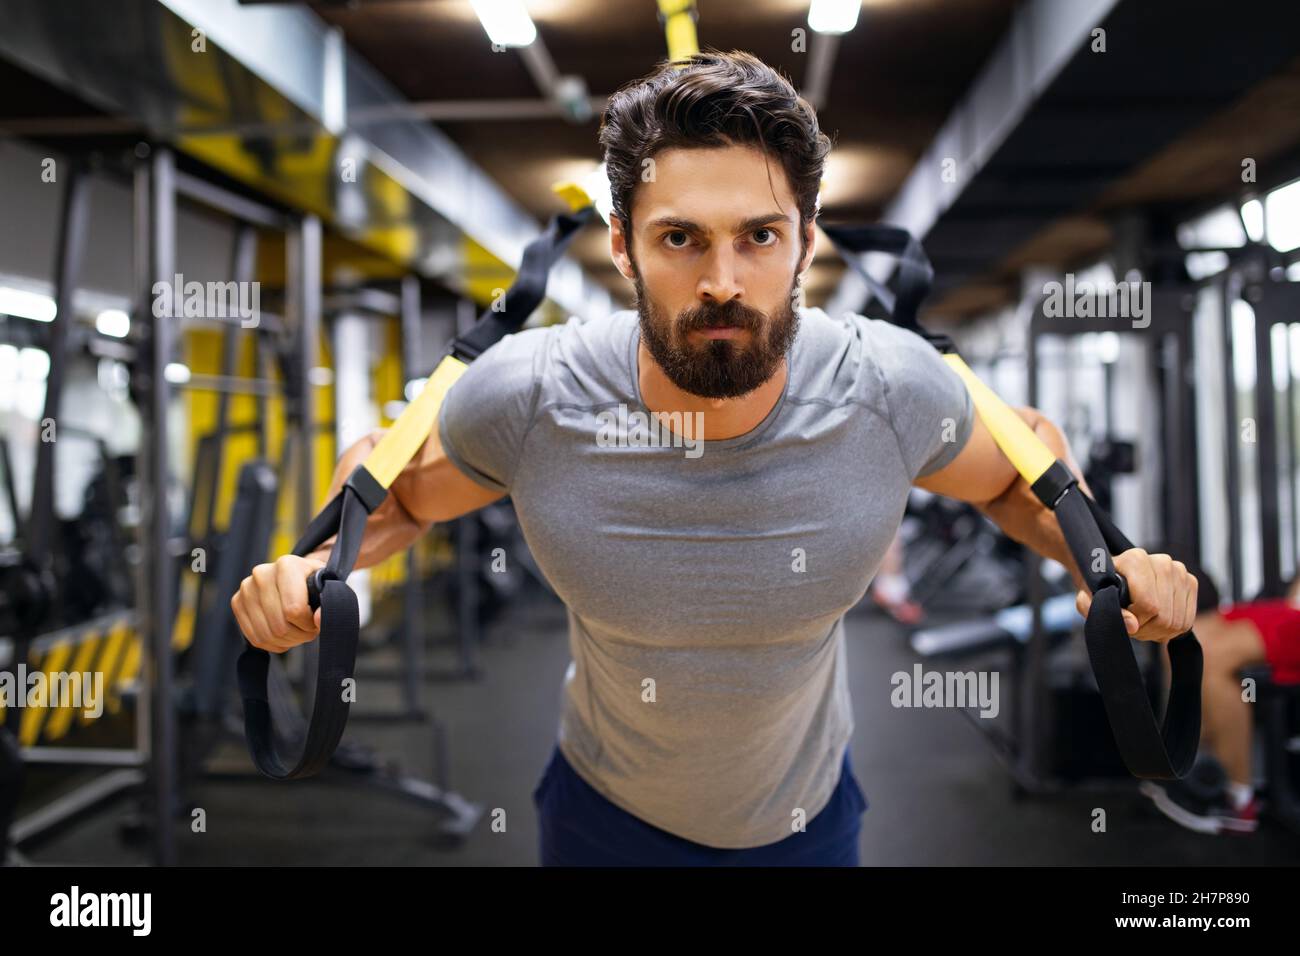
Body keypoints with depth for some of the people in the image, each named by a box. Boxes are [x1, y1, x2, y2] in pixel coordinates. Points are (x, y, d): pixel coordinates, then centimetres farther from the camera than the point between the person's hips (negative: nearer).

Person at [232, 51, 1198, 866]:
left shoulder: (892, 388, -24)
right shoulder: (522, 398, -26)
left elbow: (1016, 468, -2)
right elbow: (398, 484, -5)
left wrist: (1105, 557, -20)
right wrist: (315, 564, -24)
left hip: (808, 815, 1)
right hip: (606, 814, 0)